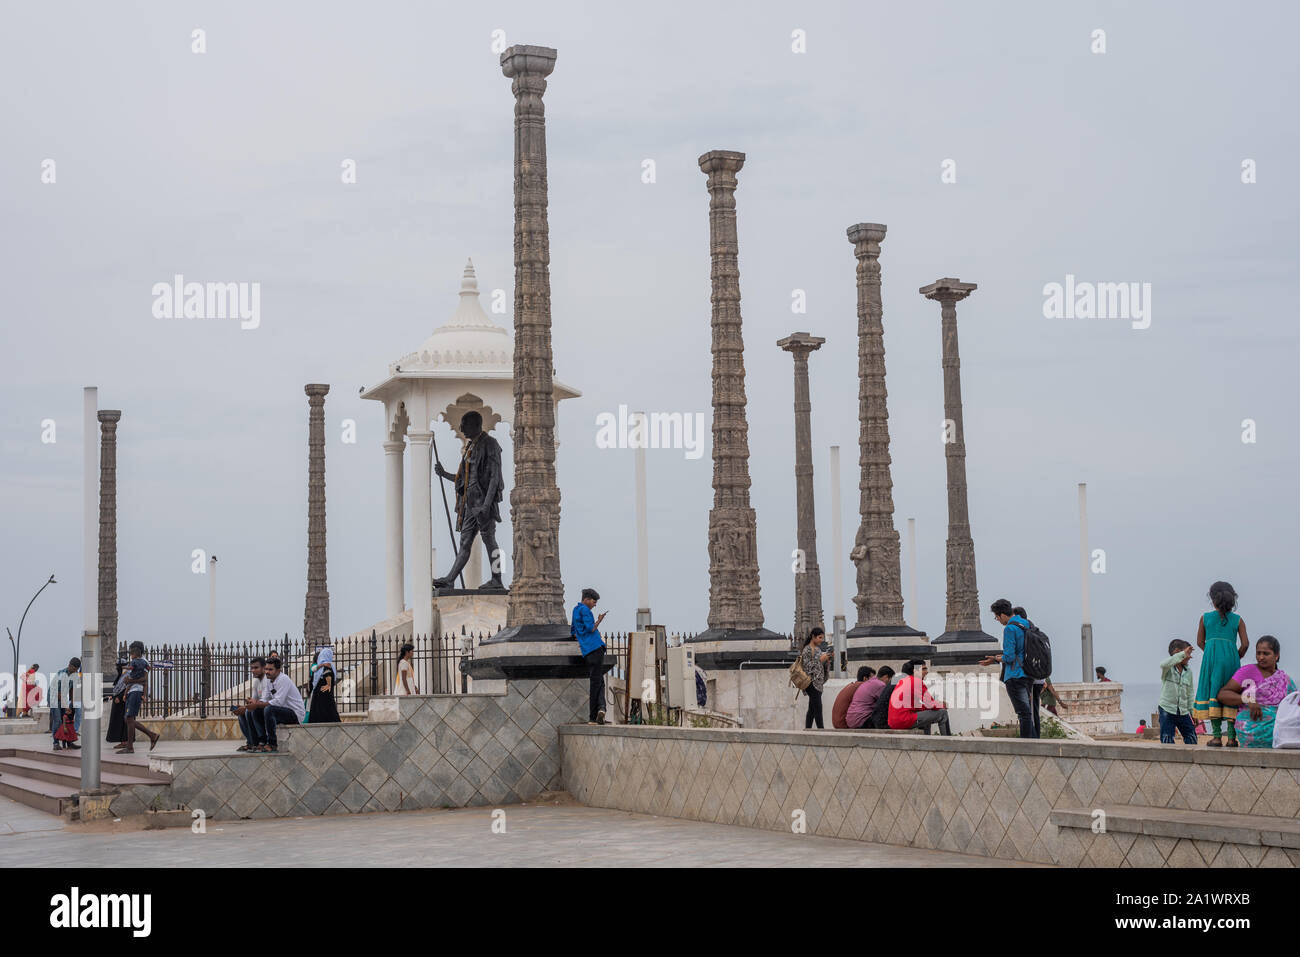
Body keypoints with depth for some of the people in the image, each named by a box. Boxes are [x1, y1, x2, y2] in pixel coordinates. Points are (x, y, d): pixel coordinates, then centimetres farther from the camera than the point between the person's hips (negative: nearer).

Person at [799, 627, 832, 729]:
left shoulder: (818, 648, 15)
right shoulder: (807, 649, -11)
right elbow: (807, 666, -17)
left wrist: (826, 659, 5)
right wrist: (820, 660, -17)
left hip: (818, 682, 9)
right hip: (812, 683, -9)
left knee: (812, 709, 10)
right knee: (818, 708, -11)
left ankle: (807, 730, 13)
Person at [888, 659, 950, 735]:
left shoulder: (903, 680, 19)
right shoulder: (916, 681, -8)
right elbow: (931, 705, -7)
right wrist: (943, 705, 14)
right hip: (905, 721, -10)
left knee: (926, 714, 34)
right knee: (942, 712, -3)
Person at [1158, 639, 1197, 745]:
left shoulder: (1188, 672, 8)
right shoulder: (1168, 668, -6)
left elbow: (1190, 693, 14)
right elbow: (1164, 664, -34)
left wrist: (1193, 712, 12)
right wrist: (1183, 654, -35)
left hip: (1183, 712, 5)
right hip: (1166, 709, -5)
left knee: (1192, 738, 5)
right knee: (1167, 739, -7)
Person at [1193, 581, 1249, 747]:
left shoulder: (1205, 618, 8)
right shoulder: (1237, 620, 8)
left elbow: (1200, 642, 11)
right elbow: (1245, 644, 2)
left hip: (1212, 657, -1)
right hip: (1231, 657, 1)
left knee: (1212, 694, 0)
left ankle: (1216, 737, -7)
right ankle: (1232, 737, -2)